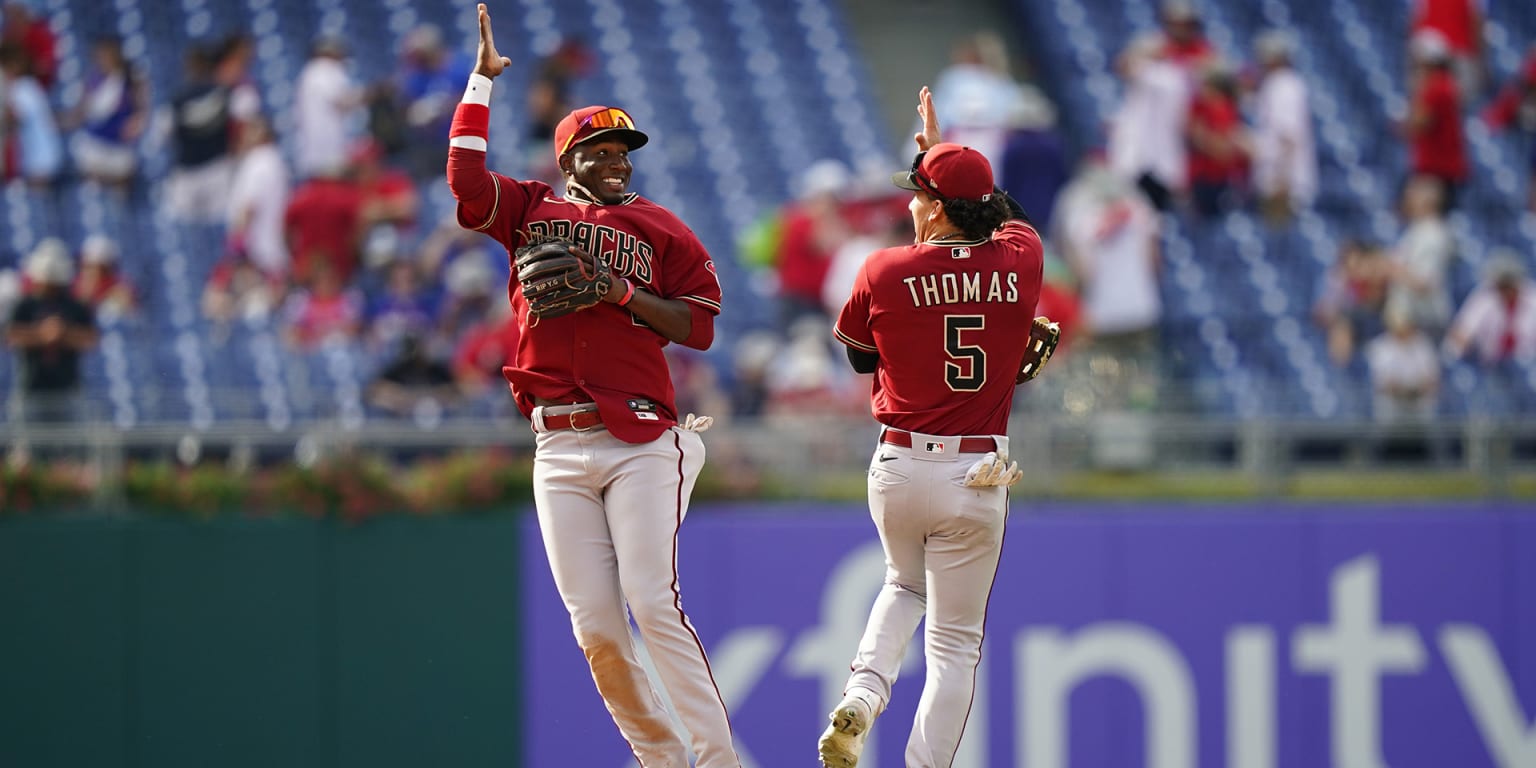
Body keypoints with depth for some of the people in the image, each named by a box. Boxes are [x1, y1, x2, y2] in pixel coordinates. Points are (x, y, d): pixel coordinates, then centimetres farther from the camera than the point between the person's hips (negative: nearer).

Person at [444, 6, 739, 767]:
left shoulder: (661, 228, 9)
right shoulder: (531, 209, 13)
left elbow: (700, 324, 4)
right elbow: (466, 177, -4)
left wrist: (624, 295, -9)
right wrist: (482, 77, 0)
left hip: (642, 444, -2)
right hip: (560, 452, 2)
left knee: (653, 603, -15)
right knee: (594, 626, -2)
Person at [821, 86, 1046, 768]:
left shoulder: (884, 272, -7)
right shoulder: (1019, 261, -2)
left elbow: (860, 355, 10)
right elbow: (1007, 215, 23)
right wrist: (942, 152, 32)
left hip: (898, 466, 0)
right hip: (977, 477, 0)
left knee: (905, 584, 29)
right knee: (955, 641, 6)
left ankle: (864, 694, 6)